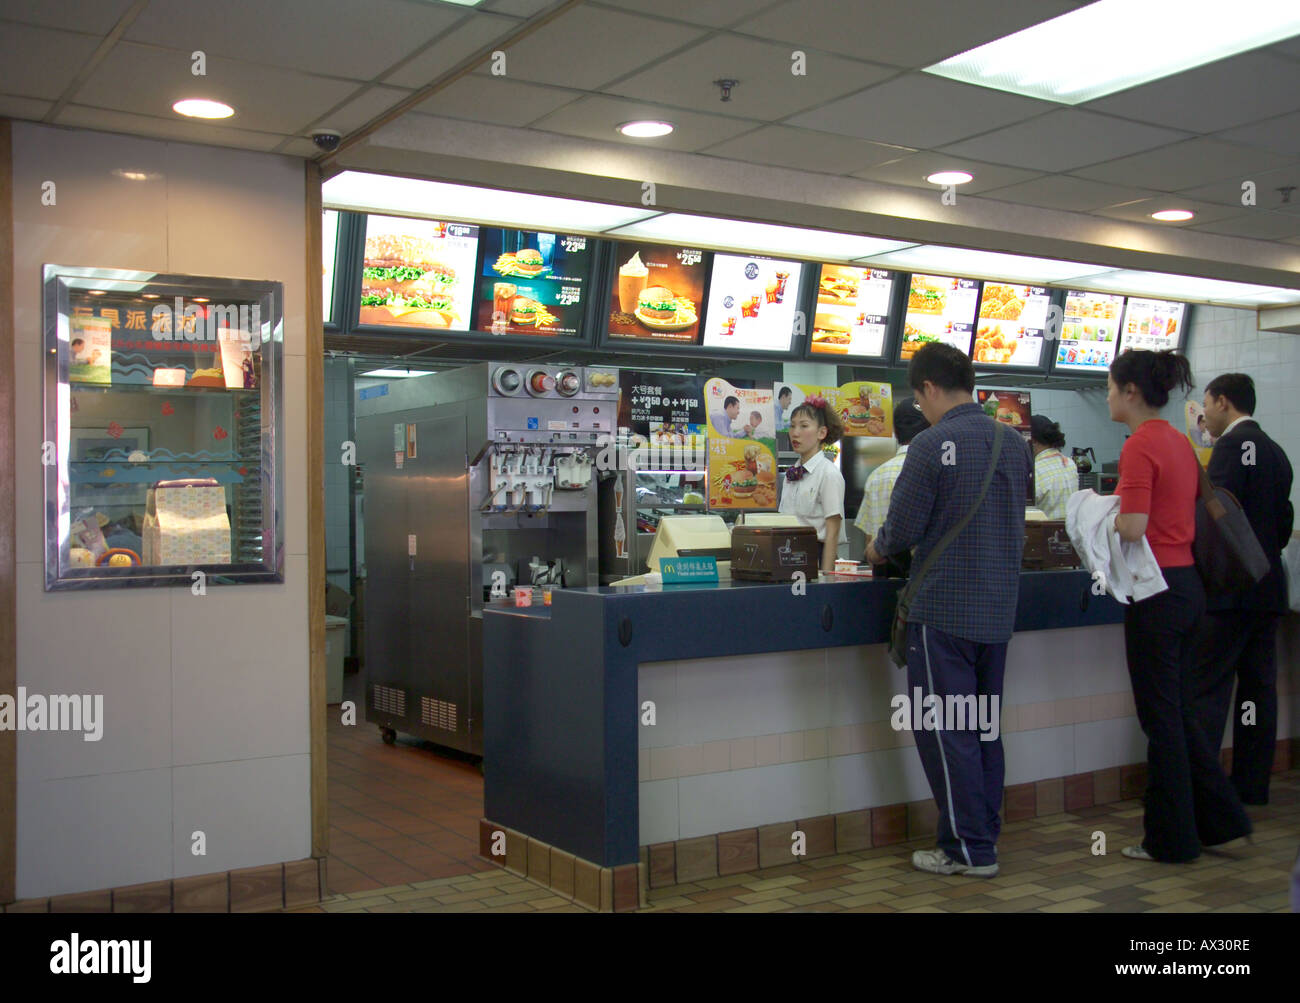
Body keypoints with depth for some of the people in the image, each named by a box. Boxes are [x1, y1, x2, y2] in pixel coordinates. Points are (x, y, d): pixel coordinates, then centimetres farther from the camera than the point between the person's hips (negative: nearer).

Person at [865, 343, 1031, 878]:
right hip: (999, 609, 7)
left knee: (945, 732, 3)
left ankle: (968, 849, 8)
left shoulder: (932, 446, -16)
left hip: (944, 609, -7)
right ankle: (986, 834, 24)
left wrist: (878, 548, 9)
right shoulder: (1014, 443, 6)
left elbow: (903, 529, -13)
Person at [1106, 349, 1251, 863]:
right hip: (1186, 582, 9)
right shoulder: (1179, 441, 11)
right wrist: (1107, 508, 16)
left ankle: (1171, 839, 13)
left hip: (1157, 589, -9)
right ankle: (1220, 819, 24)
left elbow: (1132, 528, -24)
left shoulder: (1141, 445, -16)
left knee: (1162, 717, 2)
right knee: (1177, 711, 19)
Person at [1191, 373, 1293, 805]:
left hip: (1229, 588, -9)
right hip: (1268, 587, 9)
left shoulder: (1233, 445, -12)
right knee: (1258, 685, 11)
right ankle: (1252, 784, 17)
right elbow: (1283, 522, 19)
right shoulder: (1275, 452, 15)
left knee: (1207, 689, -7)